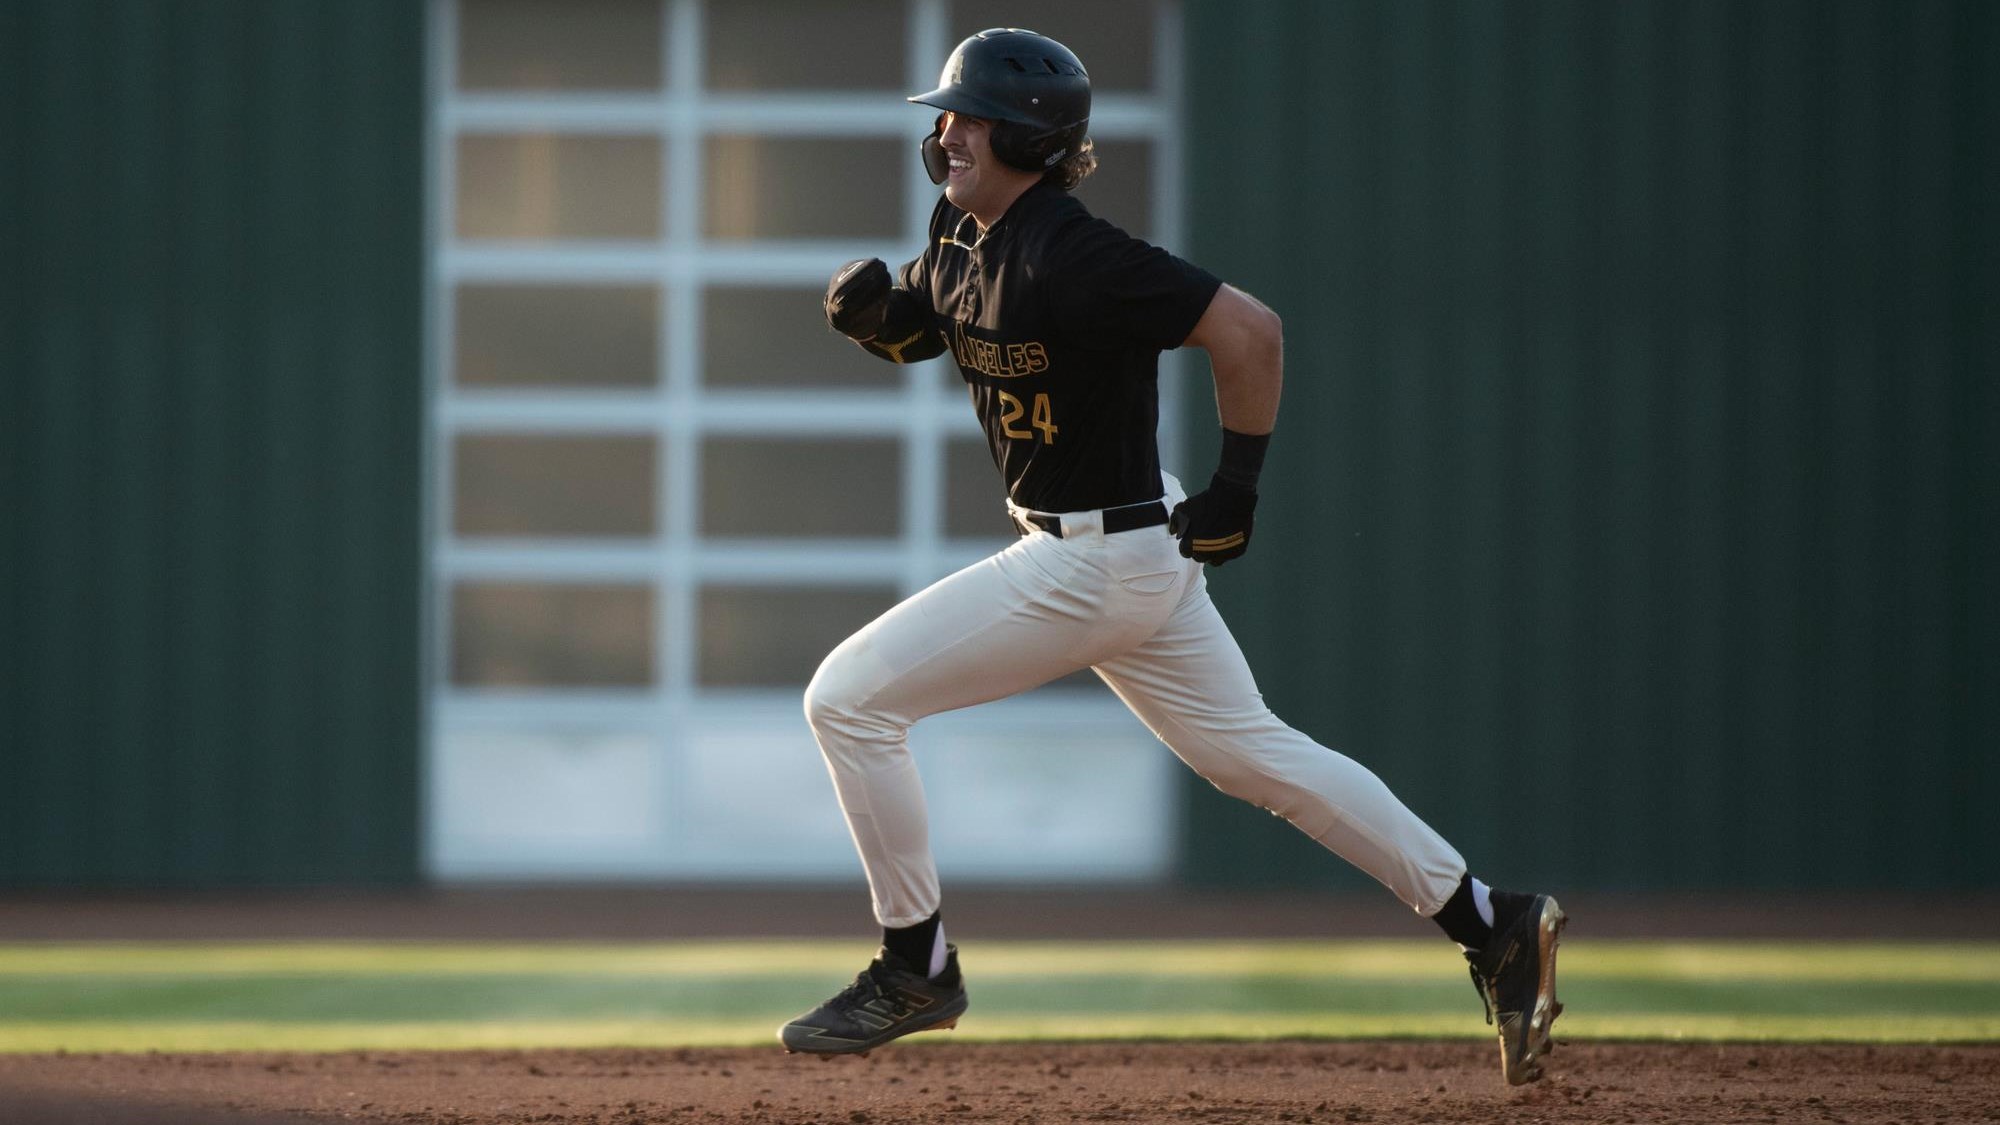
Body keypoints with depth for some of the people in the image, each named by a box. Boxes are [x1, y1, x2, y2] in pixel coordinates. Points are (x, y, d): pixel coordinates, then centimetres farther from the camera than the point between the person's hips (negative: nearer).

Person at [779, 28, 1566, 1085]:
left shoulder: (1071, 257, -24)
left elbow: (1248, 330, -26)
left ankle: (916, 966, 3)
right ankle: (1490, 925, 19)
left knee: (849, 698, -7)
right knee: (1254, 755, 17)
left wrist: (1237, 484, -20)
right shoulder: (963, 230, 4)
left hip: (1098, 563, -10)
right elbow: (914, 328, 20)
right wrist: (872, 308, -3)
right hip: (1135, 560, 10)